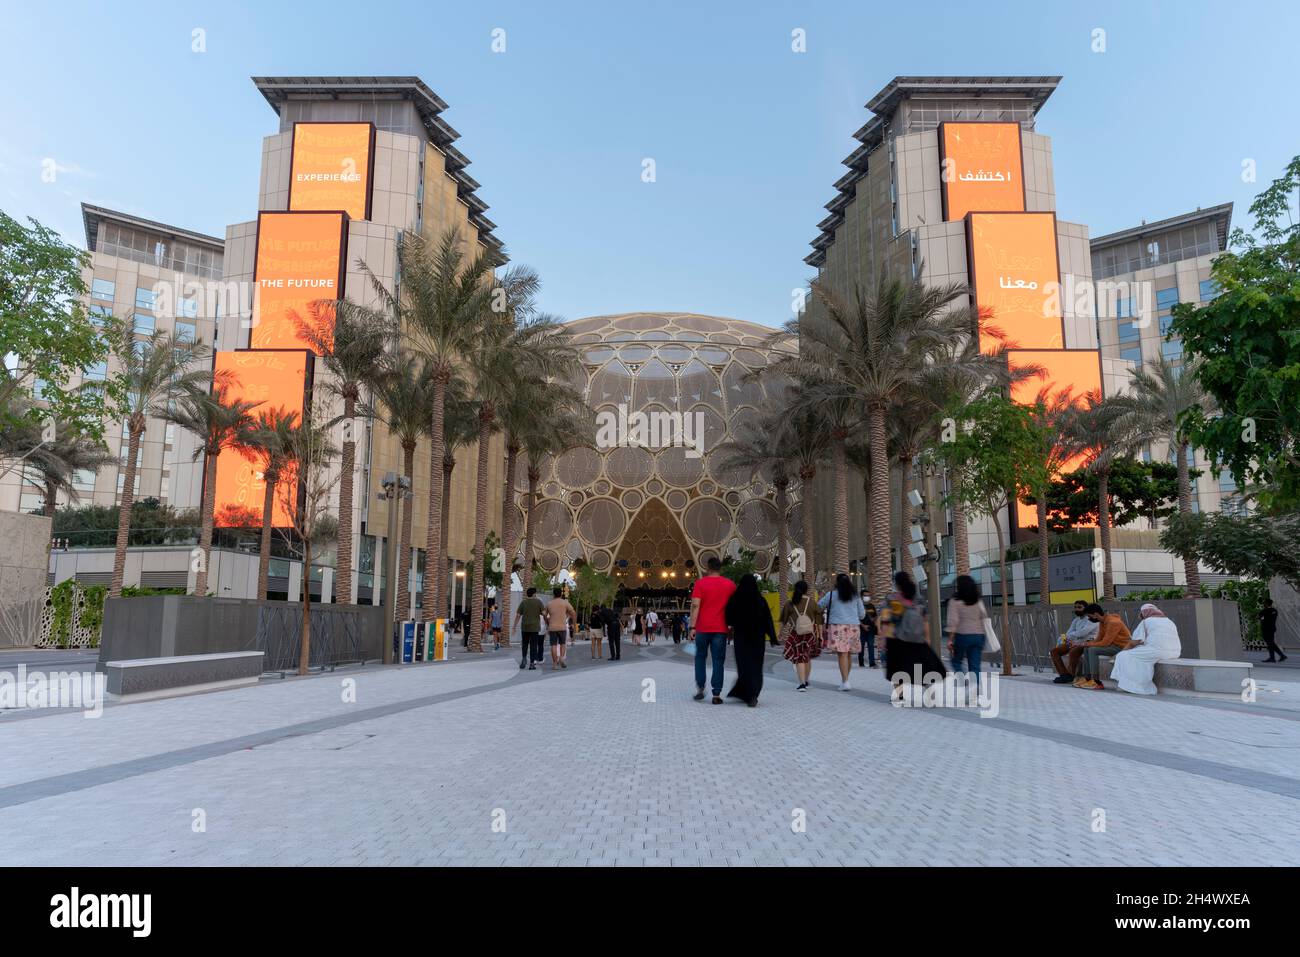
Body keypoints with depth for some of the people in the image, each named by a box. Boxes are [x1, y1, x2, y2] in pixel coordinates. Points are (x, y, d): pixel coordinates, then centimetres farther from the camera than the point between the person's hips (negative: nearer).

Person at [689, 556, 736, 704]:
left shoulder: (700, 583, -3)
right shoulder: (730, 584, 5)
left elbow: (695, 605, -9)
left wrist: (692, 626, -8)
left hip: (703, 627, -1)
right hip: (721, 628, 1)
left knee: (700, 657, 16)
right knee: (718, 661, 3)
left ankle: (700, 688, 11)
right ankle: (716, 694, 0)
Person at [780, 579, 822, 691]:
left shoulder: (789, 603, -2)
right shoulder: (812, 602, -1)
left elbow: (783, 620, 5)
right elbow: (819, 621, 0)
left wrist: (781, 631, 18)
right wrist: (820, 635, 6)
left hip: (795, 633, -1)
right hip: (810, 633, 2)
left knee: (799, 658, 2)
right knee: (807, 658, 17)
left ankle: (802, 683, -10)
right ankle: (806, 682, 28)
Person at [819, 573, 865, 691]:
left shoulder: (832, 594, 0)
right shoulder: (856, 595, 10)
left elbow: (819, 607, 9)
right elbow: (862, 614, 14)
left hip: (838, 626, -4)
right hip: (853, 627, 4)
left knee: (842, 654, -8)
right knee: (849, 654, 13)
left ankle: (845, 682, -15)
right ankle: (844, 680, 25)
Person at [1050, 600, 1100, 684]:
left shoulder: (1091, 620, -4)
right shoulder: (1076, 620, 21)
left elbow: (1082, 633, -18)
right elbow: (1068, 633, 10)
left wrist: (1068, 636, -8)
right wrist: (1070, 639, -13)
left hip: (1086, 643, -8)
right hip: (1074, 642, 8)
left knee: (1072, 652, -38)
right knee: (1054, 651, -10)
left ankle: (1071, 676, -25)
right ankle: (1064, 674, -17)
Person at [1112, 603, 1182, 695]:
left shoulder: (1145, 622, 5)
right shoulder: (1170, 622, 25)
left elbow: (1135, 642, 0)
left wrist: (1122, 652, 14)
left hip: (1157, 650, -8)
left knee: (1125, 657, 4)